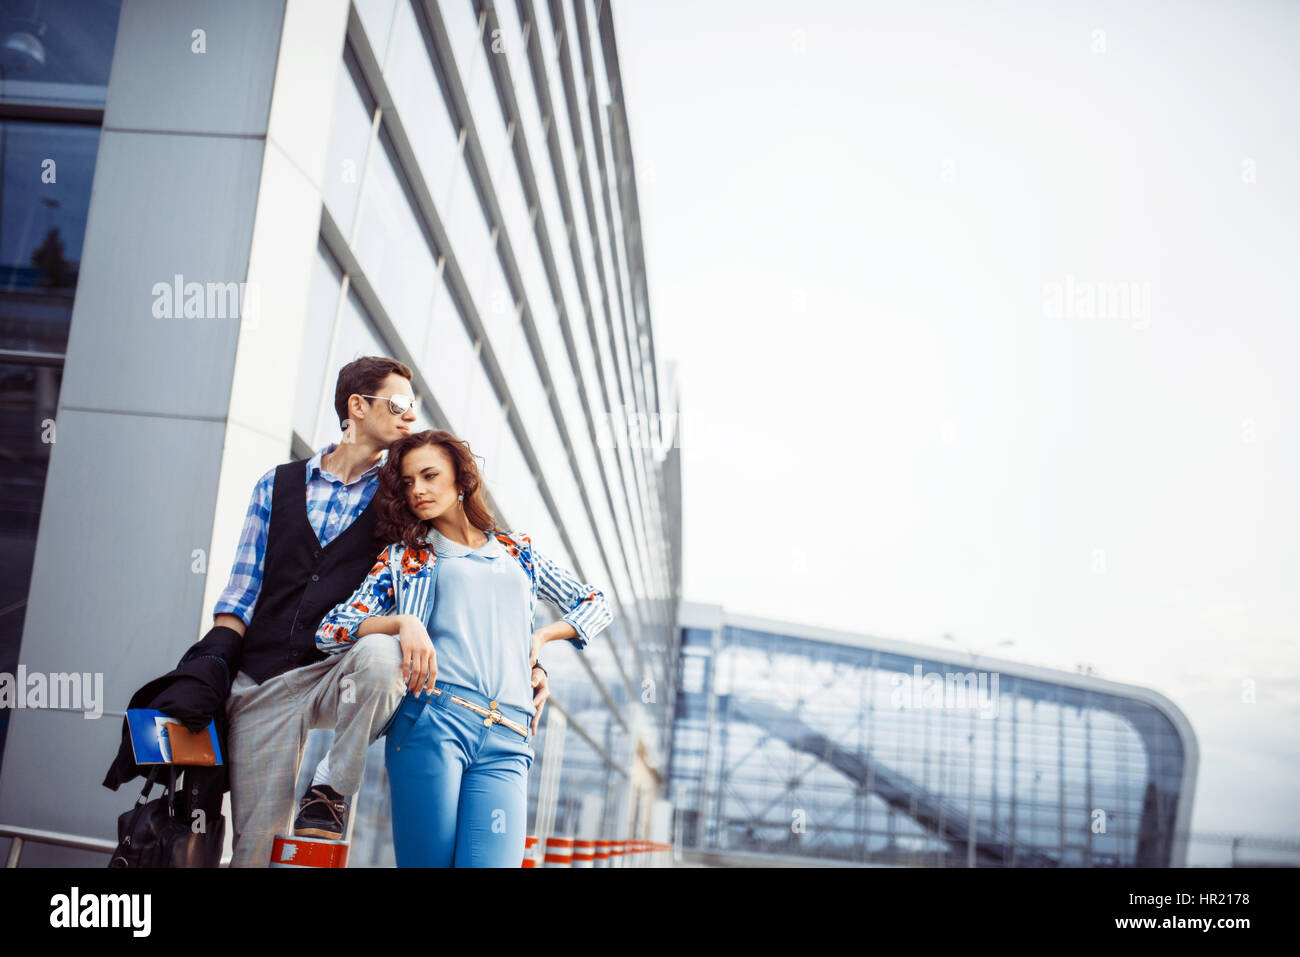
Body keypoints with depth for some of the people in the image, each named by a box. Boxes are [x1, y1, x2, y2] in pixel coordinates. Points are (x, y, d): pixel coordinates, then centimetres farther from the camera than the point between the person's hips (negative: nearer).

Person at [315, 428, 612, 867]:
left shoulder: (516, 551, 24)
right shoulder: (402, 558, 18)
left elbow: (596, 605, 32)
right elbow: (330, 631, 9)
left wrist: (541, 635, 15)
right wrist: (402, 621, -9)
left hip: (506, 740, 1)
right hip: (431, 720, -1)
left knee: (491, 863, -18)